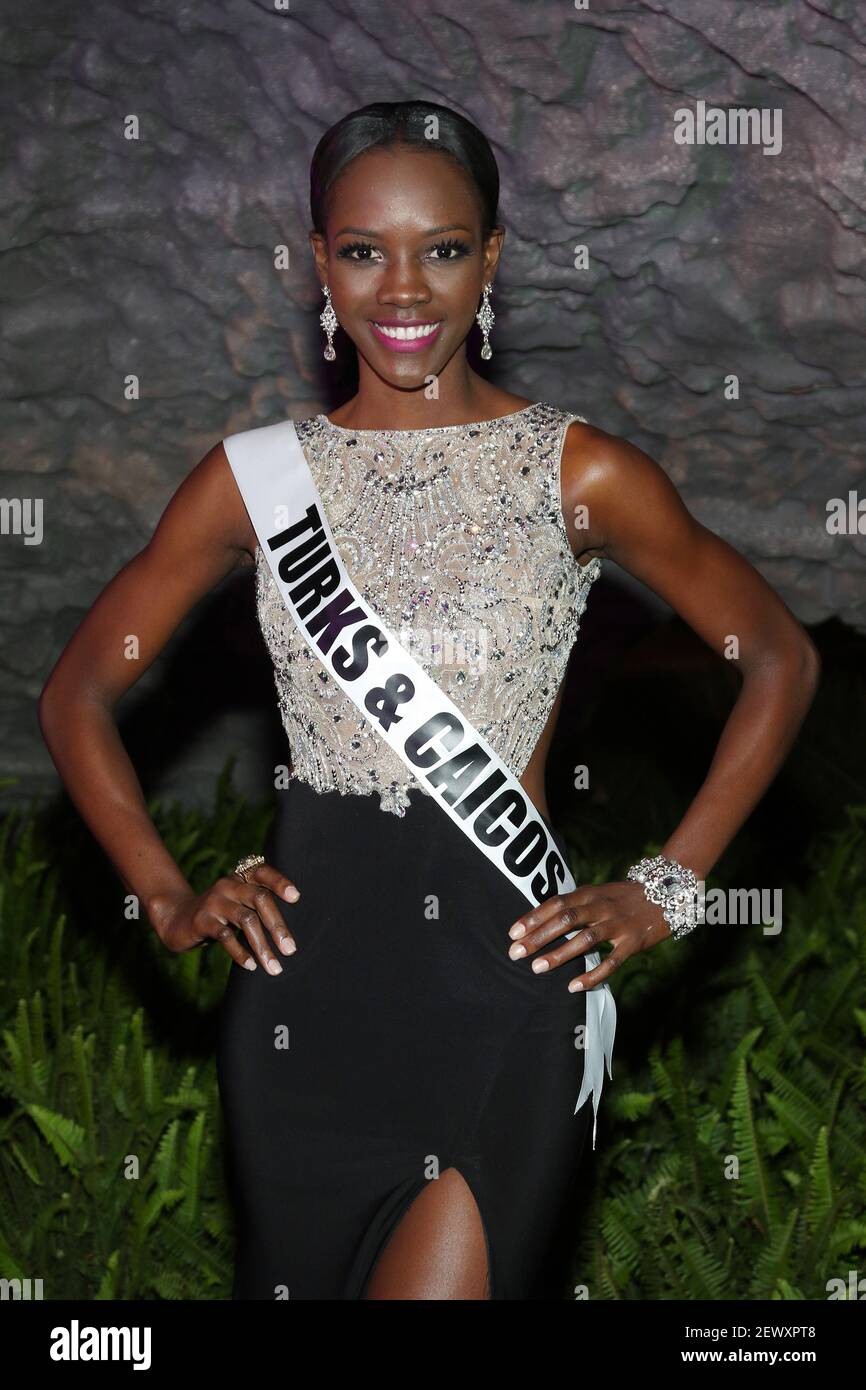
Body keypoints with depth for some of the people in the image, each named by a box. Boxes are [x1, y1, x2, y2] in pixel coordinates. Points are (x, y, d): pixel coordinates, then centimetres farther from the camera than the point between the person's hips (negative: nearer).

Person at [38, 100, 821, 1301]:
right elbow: (77, 694, 13)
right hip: (303, 977, 3)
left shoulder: (577, 472, -1)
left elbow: (780, 659, 8)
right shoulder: (257, 476, 4)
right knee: (300, 1273, 14)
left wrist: (668, 888, 2)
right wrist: (170, 900, 3)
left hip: (506, 966, -2)